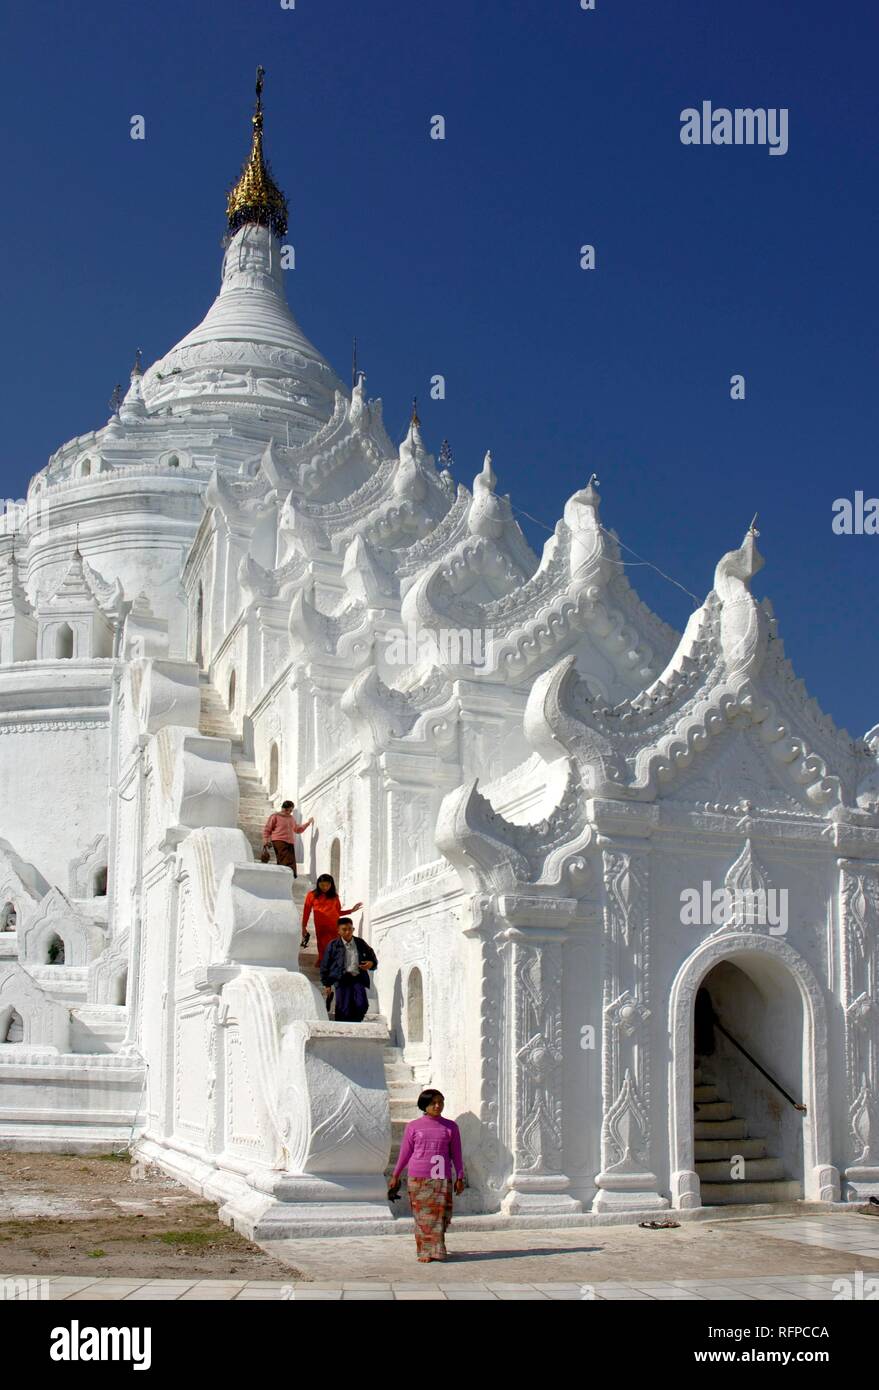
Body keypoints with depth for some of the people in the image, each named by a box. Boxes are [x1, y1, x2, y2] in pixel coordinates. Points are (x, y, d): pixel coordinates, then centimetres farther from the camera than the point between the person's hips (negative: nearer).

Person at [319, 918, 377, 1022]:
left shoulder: (360, 943, 14)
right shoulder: (333, 945, 6)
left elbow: (372, 958, 24)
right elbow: (325, 966, 7)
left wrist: (371, 963, -1)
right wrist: (326, 984, 3)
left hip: (358, 978, 2)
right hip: (342, 979, -2)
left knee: (362, 1004, -15)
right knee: (344, 1010, -8)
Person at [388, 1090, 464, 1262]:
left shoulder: (450, 1127, 7)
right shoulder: (413, 1127, 4)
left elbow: (456, 1154, 9)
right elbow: (405, 1153, 11)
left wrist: (459, 1178, 5)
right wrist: (395, 1176, 14)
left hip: (441, 1178, 1)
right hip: (418, 1177, 0)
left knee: (440, 1213, -2)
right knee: (422, 1214, -1)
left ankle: (436, 1250, 12)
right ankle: (424, 1252, 6)